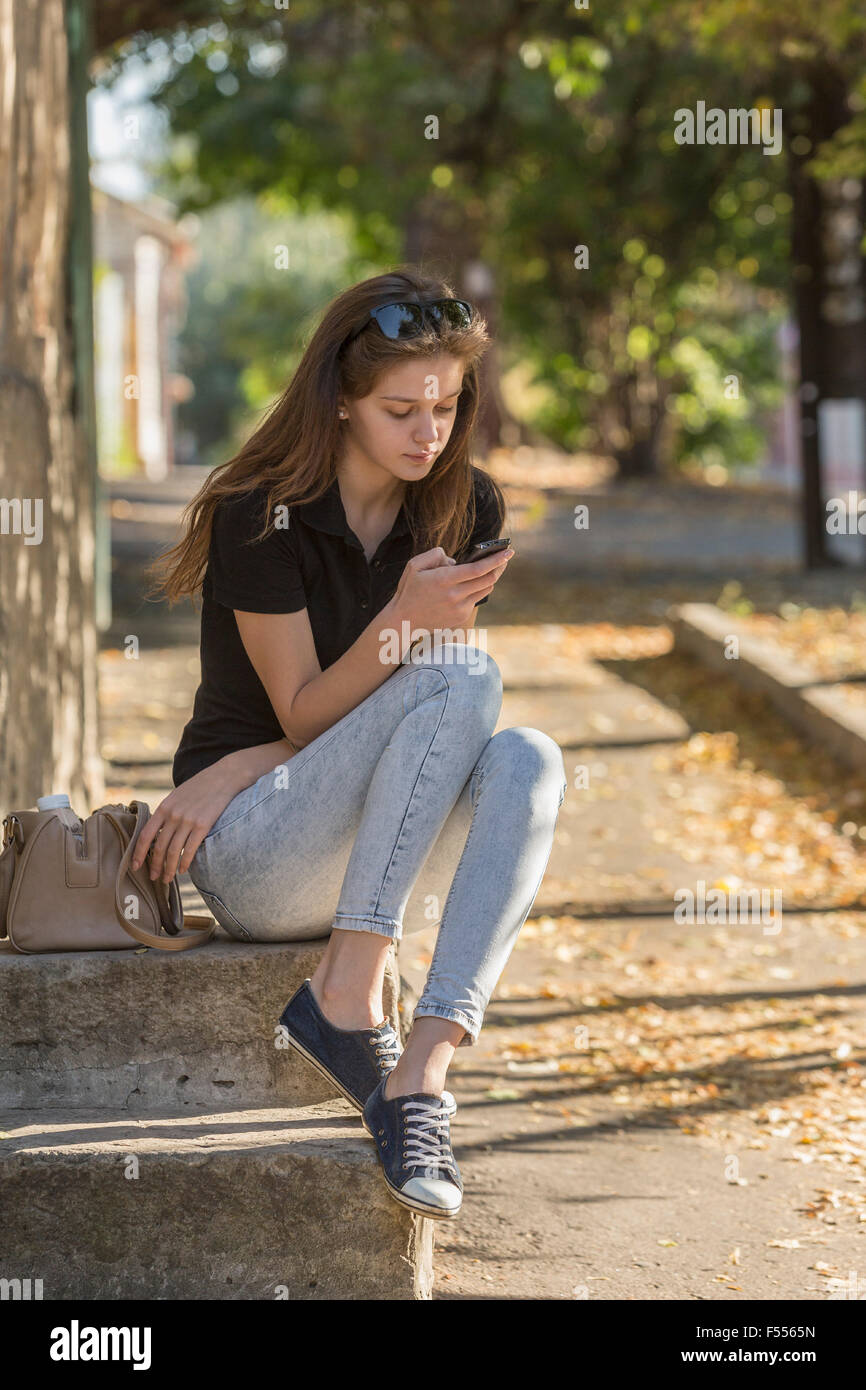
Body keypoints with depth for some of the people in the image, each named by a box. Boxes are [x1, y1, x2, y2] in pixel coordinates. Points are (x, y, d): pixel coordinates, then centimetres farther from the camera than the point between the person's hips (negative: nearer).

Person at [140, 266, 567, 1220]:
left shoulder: (463, 510, 3)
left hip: (372, 851, 5)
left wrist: (230, 772, -11)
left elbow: (433, 725, 1)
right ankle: (345, 1000, -29)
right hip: (249, 861, -5)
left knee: (527, 760, -27)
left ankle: (423, 1072, -38)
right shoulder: (262, 516, -11)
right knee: (464, 678, -27)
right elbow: (305, 719, -11)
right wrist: (404, 620, -31)